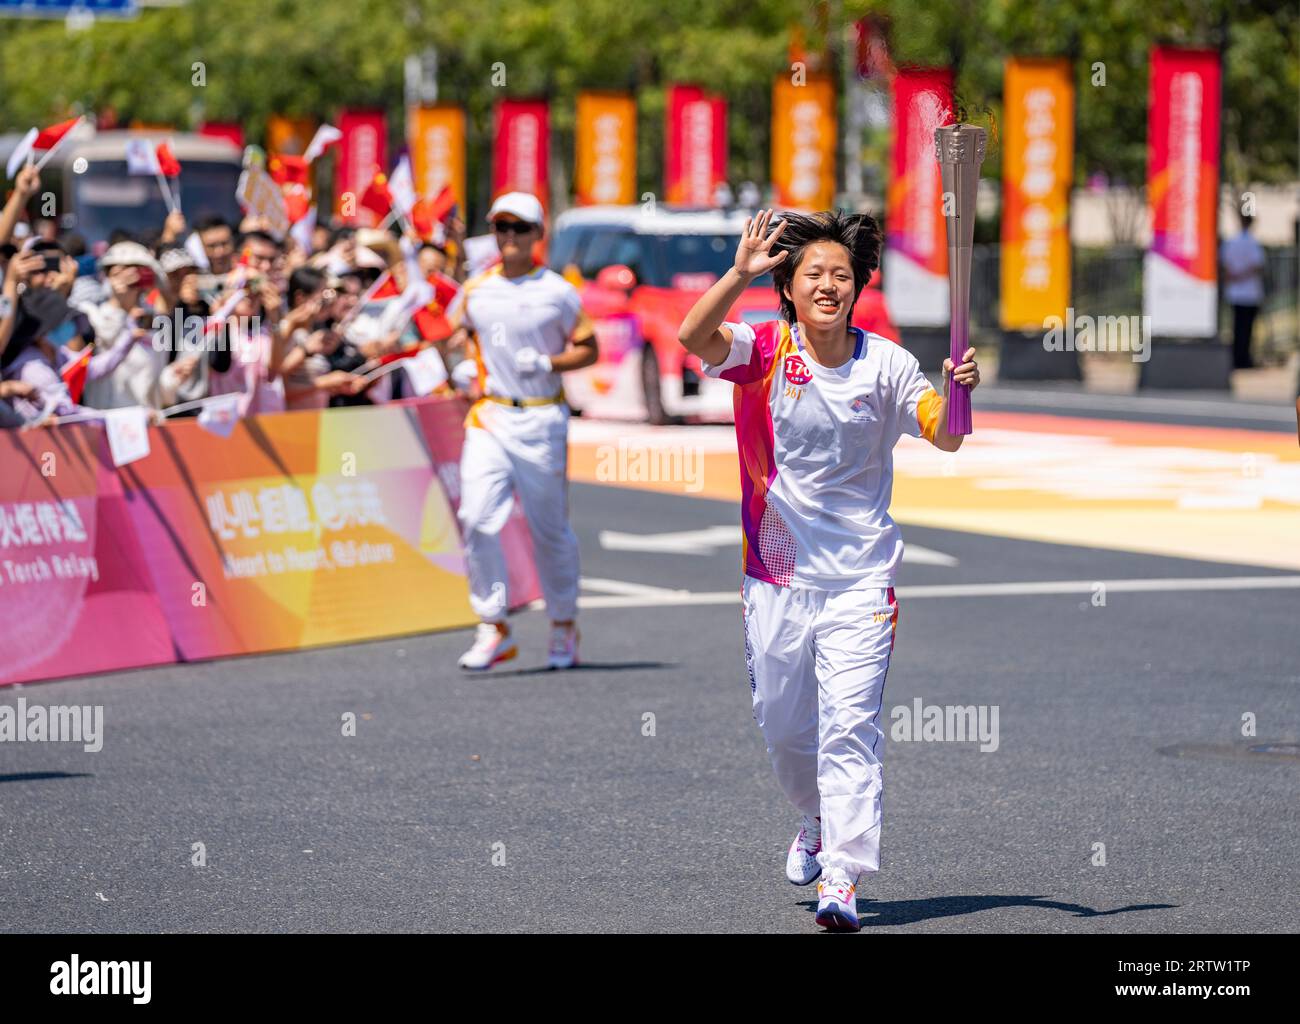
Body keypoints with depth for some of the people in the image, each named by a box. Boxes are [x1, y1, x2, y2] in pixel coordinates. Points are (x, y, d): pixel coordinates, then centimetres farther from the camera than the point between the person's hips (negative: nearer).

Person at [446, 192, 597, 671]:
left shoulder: (557, 291, 1)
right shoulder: (475, 291, 9)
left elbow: (588, 348, 4)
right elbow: (450, 333, 24)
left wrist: (547, 363, -12)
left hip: (542, 420, -2)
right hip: (489, 419, 2)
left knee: (550, 528, 5)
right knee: (476, 520, -13)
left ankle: (564, 626, 21)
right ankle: (493, 627, -7)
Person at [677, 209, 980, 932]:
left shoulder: (886, 364, -1)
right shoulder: (765, 350, -4)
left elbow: (944, 438, -3)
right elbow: (693, 337, -22)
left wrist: (957, 391, -23)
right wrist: (741, 273, -34)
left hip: (859, 580, -2)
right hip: (776, 575, 2)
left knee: (849, 728, -13)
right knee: (785, 729, 16)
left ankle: (842, 879, -16)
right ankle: (818, 823, 45)